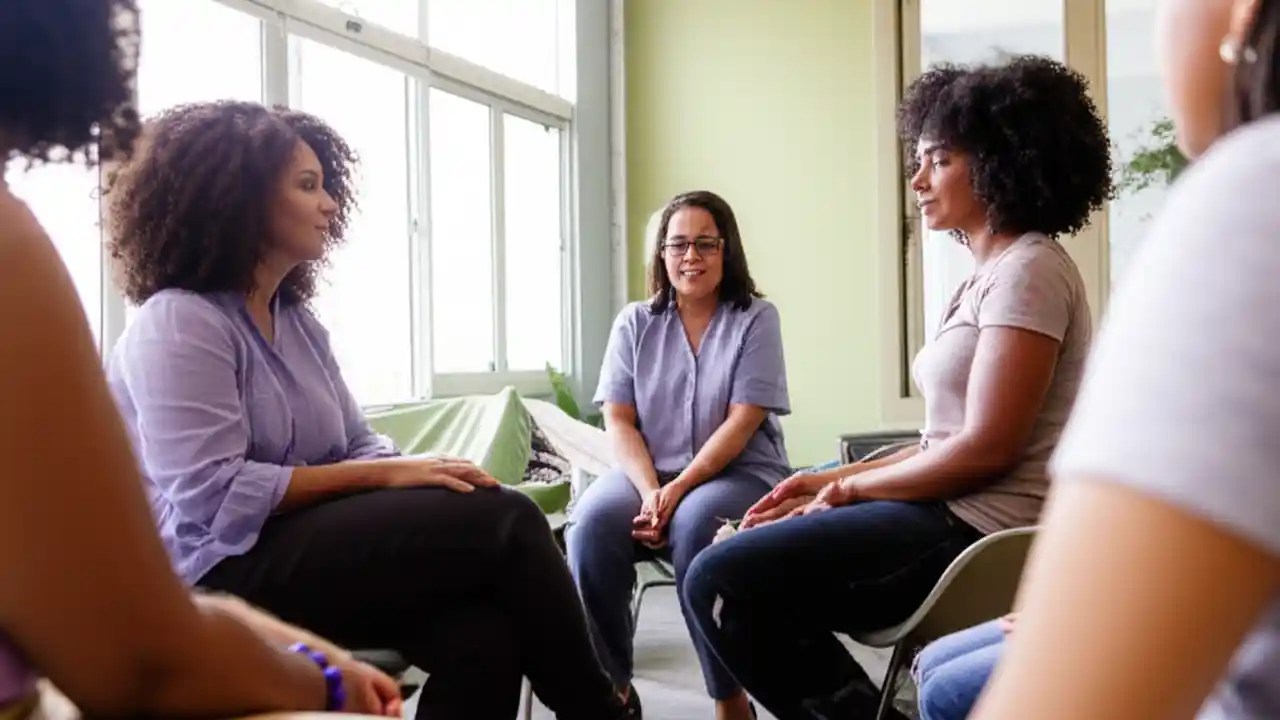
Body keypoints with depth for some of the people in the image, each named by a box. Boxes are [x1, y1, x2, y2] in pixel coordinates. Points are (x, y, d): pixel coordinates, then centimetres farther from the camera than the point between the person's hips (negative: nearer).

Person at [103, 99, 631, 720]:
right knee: (505, 522, -19)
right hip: (225, 576, -7)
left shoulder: (298, 323, 15)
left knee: (484, 633, -24)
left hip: (306, 550, 7)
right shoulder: (179, 323, -11)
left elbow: (358, 444, 13)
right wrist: (384, 475, -18)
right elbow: (211, 497, -20)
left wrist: (412, 471, -11)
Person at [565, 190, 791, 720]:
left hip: (739, 474, -2)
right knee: (591, 522, -29)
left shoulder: (756, 318, 1)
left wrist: (679, 489, -20)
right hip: (648, 473, 3)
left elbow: (743, 421, -9)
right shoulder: (635, 322, 8)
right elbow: (618, 422, 2)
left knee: (696, 522, -36)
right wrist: (649, 492, -16)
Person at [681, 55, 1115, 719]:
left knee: (720, 581, -17)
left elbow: (985, 448, -18)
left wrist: (848, 489, -7)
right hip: (956, 514, 10)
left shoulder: (1028, 269, -12)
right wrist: (830, 481, 8)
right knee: (742, 555, 12)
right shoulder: (990, 273, 18)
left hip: (978, 530, -10)